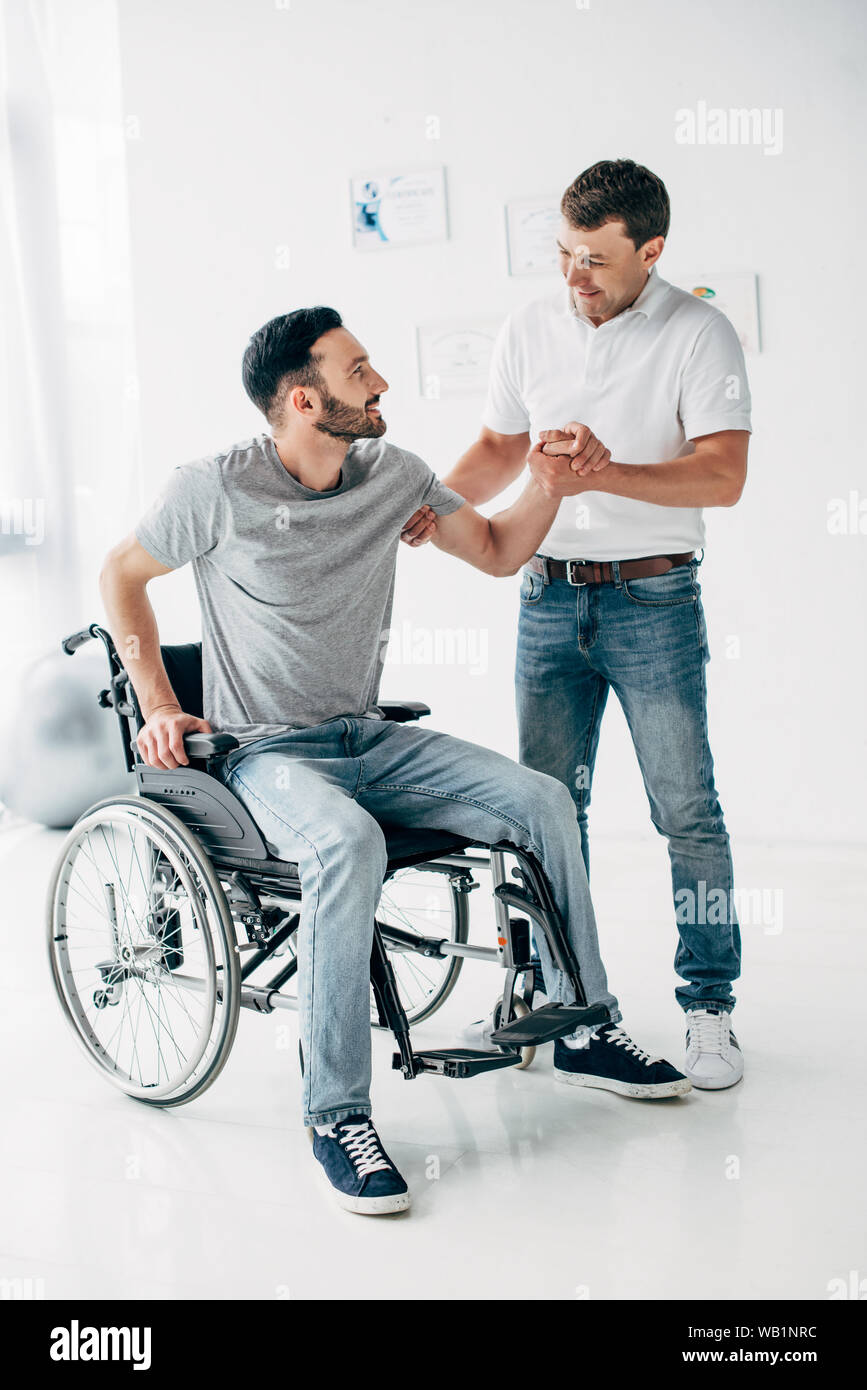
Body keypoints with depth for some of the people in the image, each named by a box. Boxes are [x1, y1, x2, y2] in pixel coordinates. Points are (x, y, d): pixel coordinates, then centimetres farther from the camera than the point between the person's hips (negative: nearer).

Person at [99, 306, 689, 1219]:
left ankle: (584, 1029, 7)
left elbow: (497, 552, 14)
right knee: (348, 842, -38)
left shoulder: (392, 475, 4)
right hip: (265, 751, -6)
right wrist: (158, 705, -5)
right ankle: (337, 1115, -29)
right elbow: (121, 574, 2)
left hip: (367, 739, 6)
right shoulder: (217, 490, -11)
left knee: (542, 799, -10)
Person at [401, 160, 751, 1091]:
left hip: (653, 598, -4)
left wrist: (604, 474, -27)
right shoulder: (528, 330, 7)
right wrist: (435, 505, -1)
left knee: (687, 810, -2)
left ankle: (708, 1007, 9)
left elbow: (723, 476, -16)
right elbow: (500, 447, 18)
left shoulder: (699, 334, -7)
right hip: (549, 598, 4)